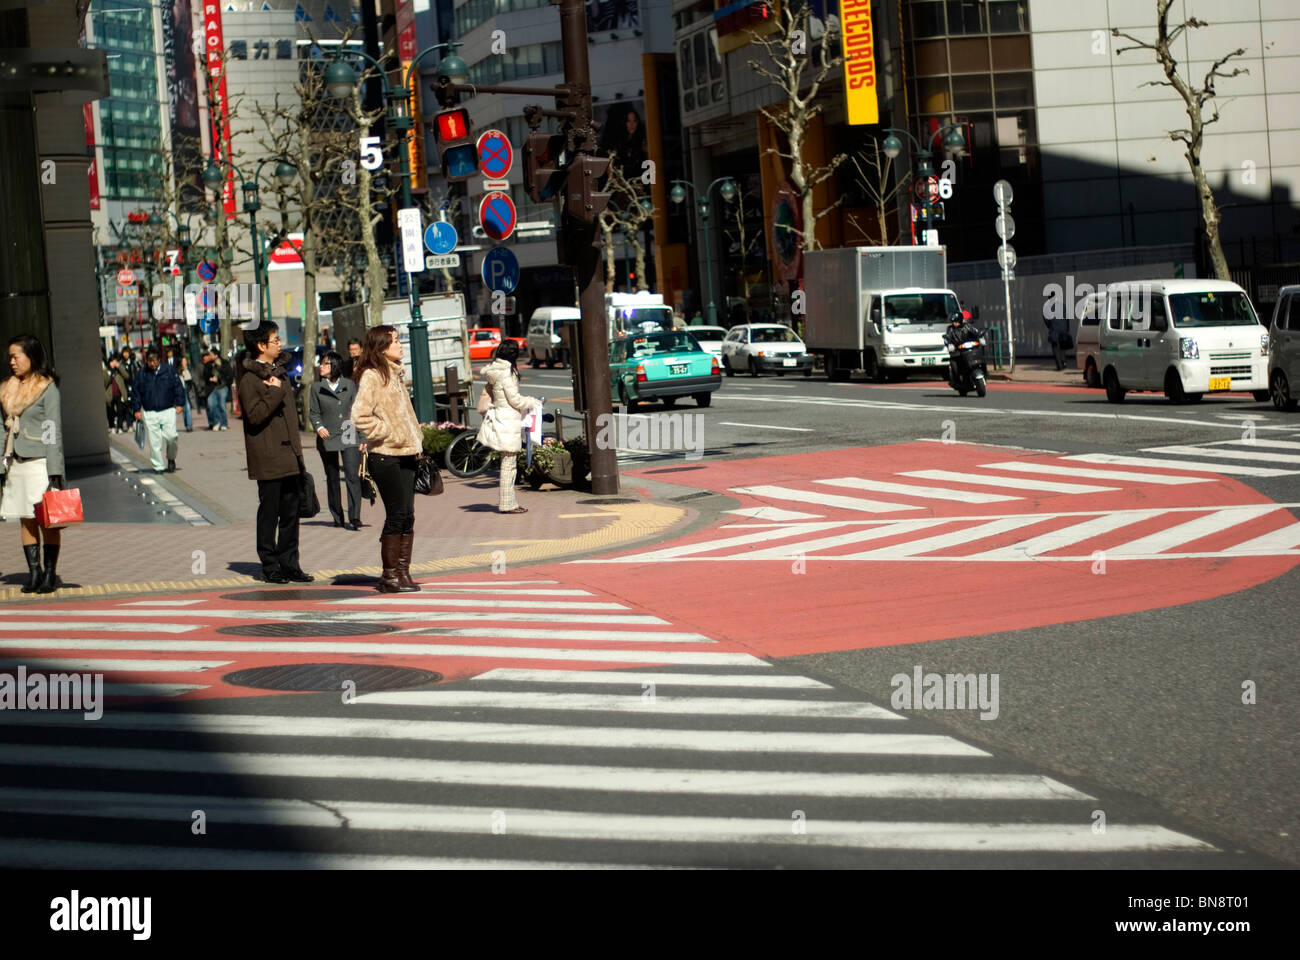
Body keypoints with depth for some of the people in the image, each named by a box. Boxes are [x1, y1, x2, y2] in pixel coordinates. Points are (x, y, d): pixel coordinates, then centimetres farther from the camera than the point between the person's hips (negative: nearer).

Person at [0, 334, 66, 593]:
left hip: (40, 463, -6)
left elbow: (54, 432, -9)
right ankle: (33, 572, 10)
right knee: (25, 520, 6)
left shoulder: (47, 388, -5)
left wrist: (54, 473, -14)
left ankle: (50, 573, 2)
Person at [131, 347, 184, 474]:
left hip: (168, 410, -1)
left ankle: (171, 459, 16)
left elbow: (178, 387, 7)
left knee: (171, 436, -10)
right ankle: (158, 466, 6)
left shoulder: (169, 370, 3)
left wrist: (179, 404, 0)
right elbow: (135, 392, 10)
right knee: (154, 442, -2)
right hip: (149, 413, 1)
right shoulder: (141, 375, 5)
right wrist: (137, 409, 4)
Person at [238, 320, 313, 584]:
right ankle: (270, 566, 6)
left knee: (291, 512, 9)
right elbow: (255, 415, -20)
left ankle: (289, 563, 15)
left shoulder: (279, 372, 17)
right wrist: (274, 392, -20)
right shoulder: (250, 378, -10)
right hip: (268, 458, -8)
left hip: (289, 456, 8)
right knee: (269, 512, -1)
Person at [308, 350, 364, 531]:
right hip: (327, 438, 1)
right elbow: (313, 412, 5)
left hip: (349, 437, -1)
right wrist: (319, 427, -16)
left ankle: (354, 518, -15)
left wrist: (362, 438, 6)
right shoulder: (316, 388, 7)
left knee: (352, 476, -13)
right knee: (332, 479, 8)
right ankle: (337, 516, 19)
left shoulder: (350, 385, 7)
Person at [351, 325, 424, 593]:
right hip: (385, 456, -8)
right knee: (397, 514, -8)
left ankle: (403, 573, 10)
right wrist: (390, 435, -15)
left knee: (407, 515, 6)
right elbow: (361, 416, -19)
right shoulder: (371, 375, -10)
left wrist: (416, 440, 15)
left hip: (405, 454, 8)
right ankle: (390, 576, -1)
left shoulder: (395, 373, 19)